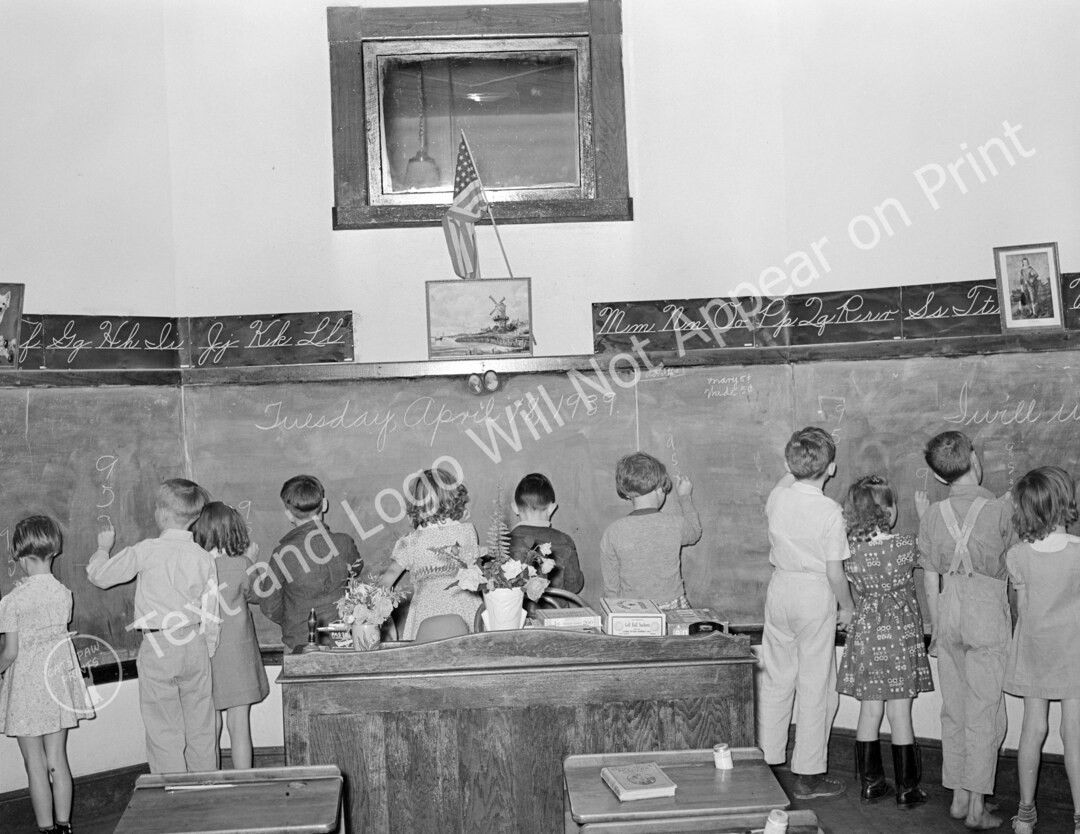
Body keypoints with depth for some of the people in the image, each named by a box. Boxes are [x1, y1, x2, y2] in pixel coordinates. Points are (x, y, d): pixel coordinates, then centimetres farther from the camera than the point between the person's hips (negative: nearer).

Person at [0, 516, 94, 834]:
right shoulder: (63, 593, -3)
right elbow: (58, 633, 3)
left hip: (27, 684, -4)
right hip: (58, 678, 4)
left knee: (35, 765, 6)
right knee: (58, 759, 13)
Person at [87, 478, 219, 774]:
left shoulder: (146, 551, -10)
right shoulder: (204, 557, -1)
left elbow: (99, 575, 3)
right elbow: (211, 615, 3)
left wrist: (103, 547, 22)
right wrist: (208, 652, 14)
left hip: (157, 647, -3)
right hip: (195, 644, 4)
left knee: (164, 731, 5)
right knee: (201, 729, 13)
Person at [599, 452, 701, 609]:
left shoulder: (613, 532, -7)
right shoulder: (675, 523, -6)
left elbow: (611, 587, -1)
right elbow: (695, 532, 20)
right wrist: (685, 497, 32)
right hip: (674, 608, 0)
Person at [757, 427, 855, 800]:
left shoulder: (776, 496, -5)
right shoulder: (829, 511, -18)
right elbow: (834, 572, -13)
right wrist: (847, 606, 1)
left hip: (780, 587, 5)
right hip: (816, 597, -5)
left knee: (775, 680, 15)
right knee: (816, 687, 7)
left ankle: (766, 760, 24)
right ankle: (808, 775, 14)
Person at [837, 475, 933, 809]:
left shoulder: (849, 550, -8)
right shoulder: (906, 546, -16)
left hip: (865, 634, 3)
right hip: (900, 636, -3)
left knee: (869, 710, 12)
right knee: (900, 713, 5)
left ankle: (870, 782, 21)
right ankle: (906, 789, 16)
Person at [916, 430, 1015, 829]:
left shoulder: (933, 515, -1)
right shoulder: (1000, 510, -11)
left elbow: (930, 579, 3)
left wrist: (936, 628, 13)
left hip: (949, 612, 3)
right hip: (988, 616, -3)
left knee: (954, 710, 13)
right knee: (984, 714, 4)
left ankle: (958, 797, 21)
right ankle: (977, 808, 7)